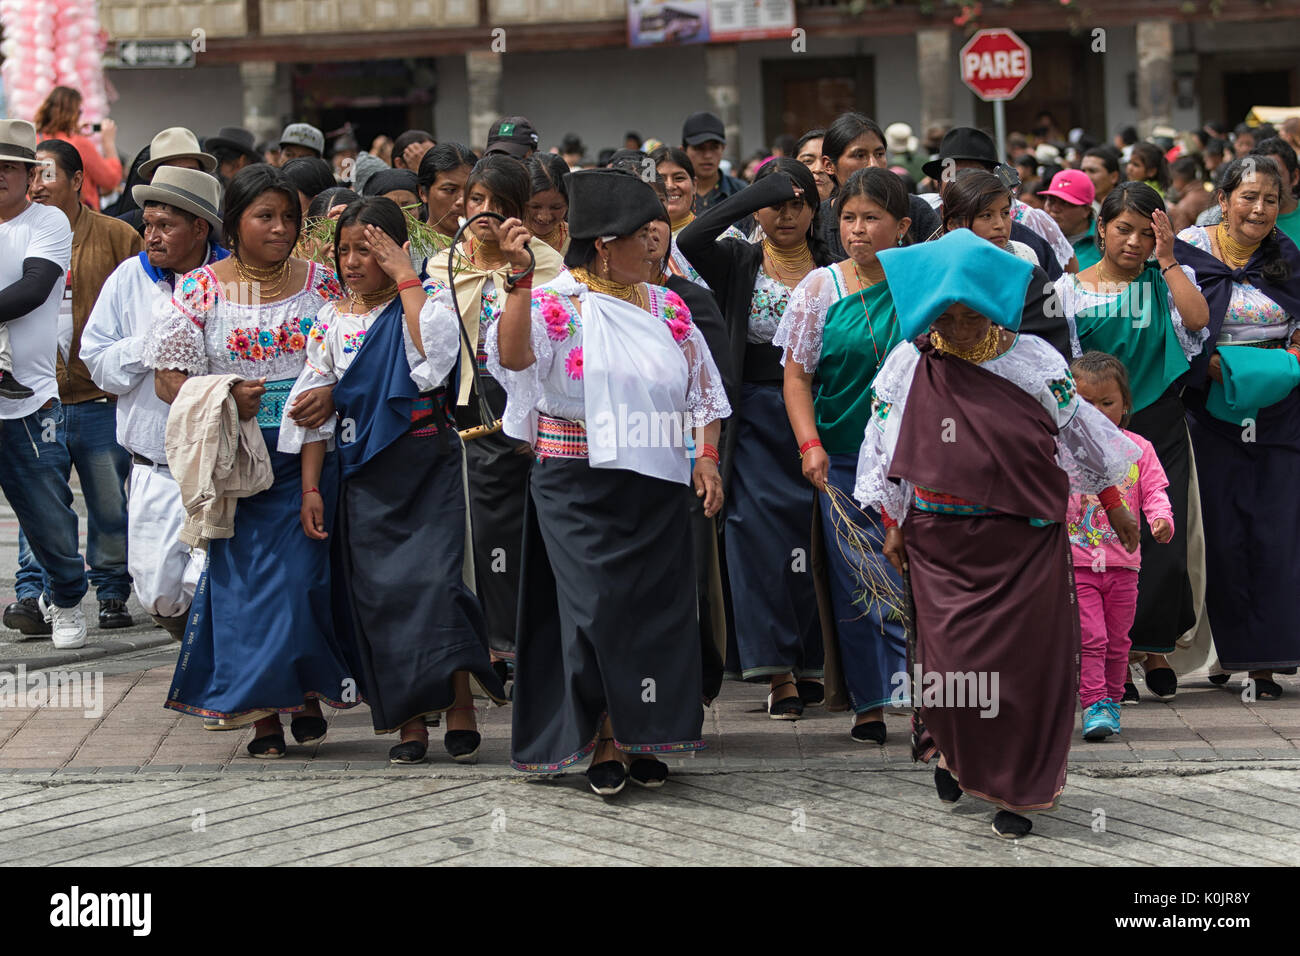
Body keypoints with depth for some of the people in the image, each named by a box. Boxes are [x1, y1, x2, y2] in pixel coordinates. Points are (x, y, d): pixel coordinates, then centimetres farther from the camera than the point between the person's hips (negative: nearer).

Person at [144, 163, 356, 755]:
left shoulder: (320, 285, 6)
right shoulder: (202, 290, 3)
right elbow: (168, 378, 1)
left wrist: (332, 396, -16)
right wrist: (225, 399, -16)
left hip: (308, 455, 0)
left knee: (302, 571, -7)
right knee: (244, 572, -5)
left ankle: (308, 694, 12)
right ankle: (263, 713, 2)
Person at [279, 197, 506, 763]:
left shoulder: (420, 306, -1)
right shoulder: (331, 320, 8)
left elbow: (436, 352, -24)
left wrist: (404, 276, -17)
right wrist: (310, 489, 3)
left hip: (427, 466, -4)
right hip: (367, 476, 4)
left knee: (434, 580, -14)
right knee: (380, 593, 1)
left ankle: (459, 708, -6)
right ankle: (410, 722, 8)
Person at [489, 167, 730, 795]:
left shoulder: (666, 308, 12)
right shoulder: (555, 303, -5)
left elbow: (702, 391, 16)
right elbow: (513, 356, -24)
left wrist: (706, 455, 3)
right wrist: (519, 280, -33)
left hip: (657, 488, 5)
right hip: (580, 488, -5)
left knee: (655, 607, 3)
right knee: (596, 607, -8)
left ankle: (641, 736, 15)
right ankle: (600, 741, 4)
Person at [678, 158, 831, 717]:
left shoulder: (833, 267, 8)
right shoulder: (738, 264, 5)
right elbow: (690, 241, -17)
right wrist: (760, 193, -18)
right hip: (756, 416, -1)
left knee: (815, 537, 2)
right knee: (759, 532, -9)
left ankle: (810, 663, 15)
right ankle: (777, 669, -6)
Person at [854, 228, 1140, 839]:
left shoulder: (1033, 361, -2)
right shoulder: (908, 366, -1)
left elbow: (1080, 431, 9)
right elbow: (885, 449, 9)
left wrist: (1114, 507, 15)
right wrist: (893, 526, 9)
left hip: (1027, 541, 0)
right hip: (941, 541, 0)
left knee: (1029, 661, -1)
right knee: (954, 657, -6)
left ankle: (1015, 790, 12)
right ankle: (950, 749, 25)